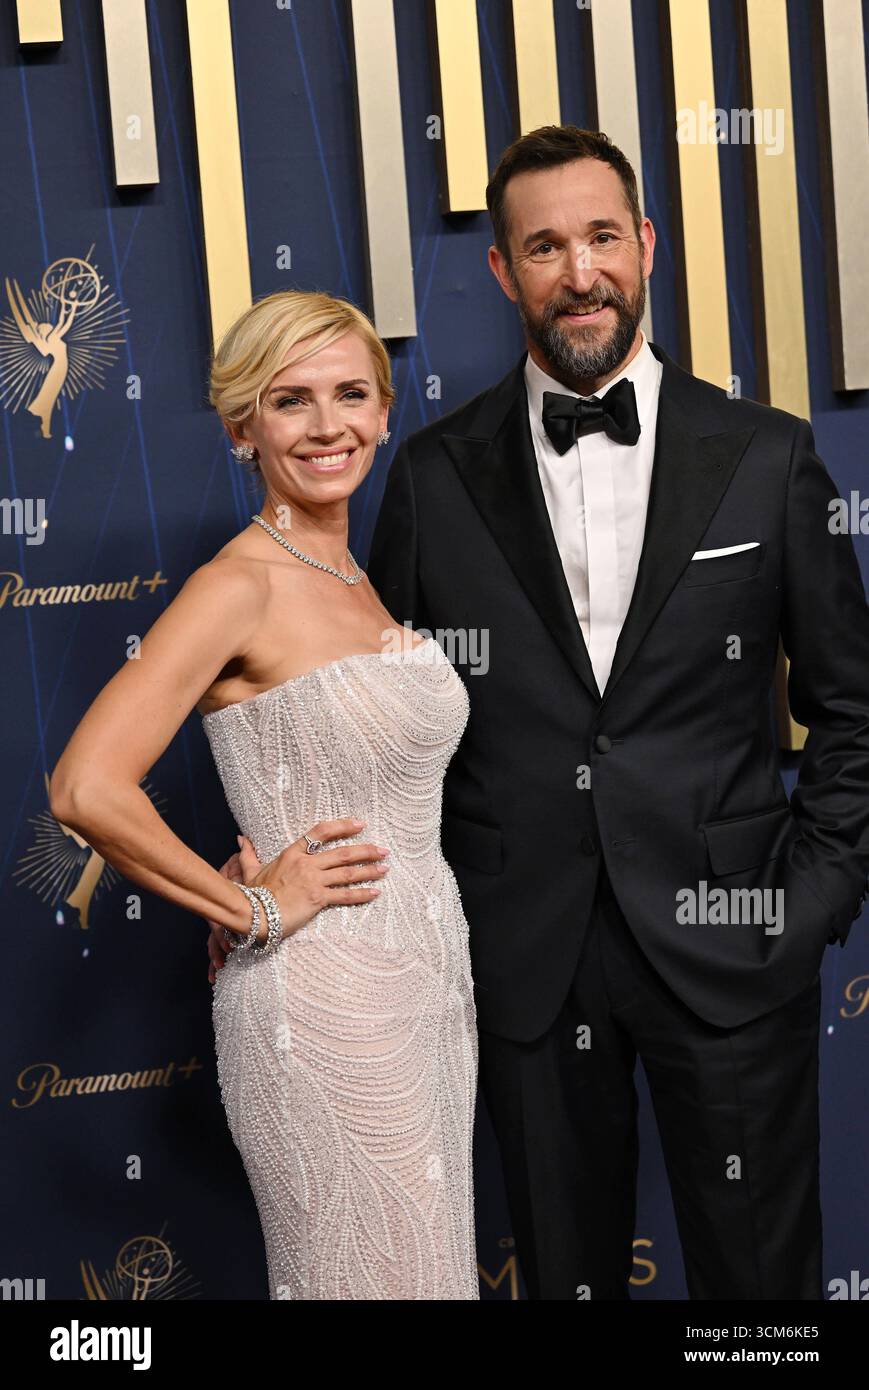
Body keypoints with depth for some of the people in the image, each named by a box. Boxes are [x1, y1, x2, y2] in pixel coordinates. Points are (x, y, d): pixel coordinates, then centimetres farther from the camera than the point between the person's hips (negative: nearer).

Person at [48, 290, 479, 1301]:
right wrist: (251, 908, -16)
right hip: (325, 1003, -8)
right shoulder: (241, 585, -16)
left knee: (433, 1261, 19)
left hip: (428, 988, 8)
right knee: (367, 1275, 6)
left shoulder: (355, 578, 9)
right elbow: (88, 790, -28)